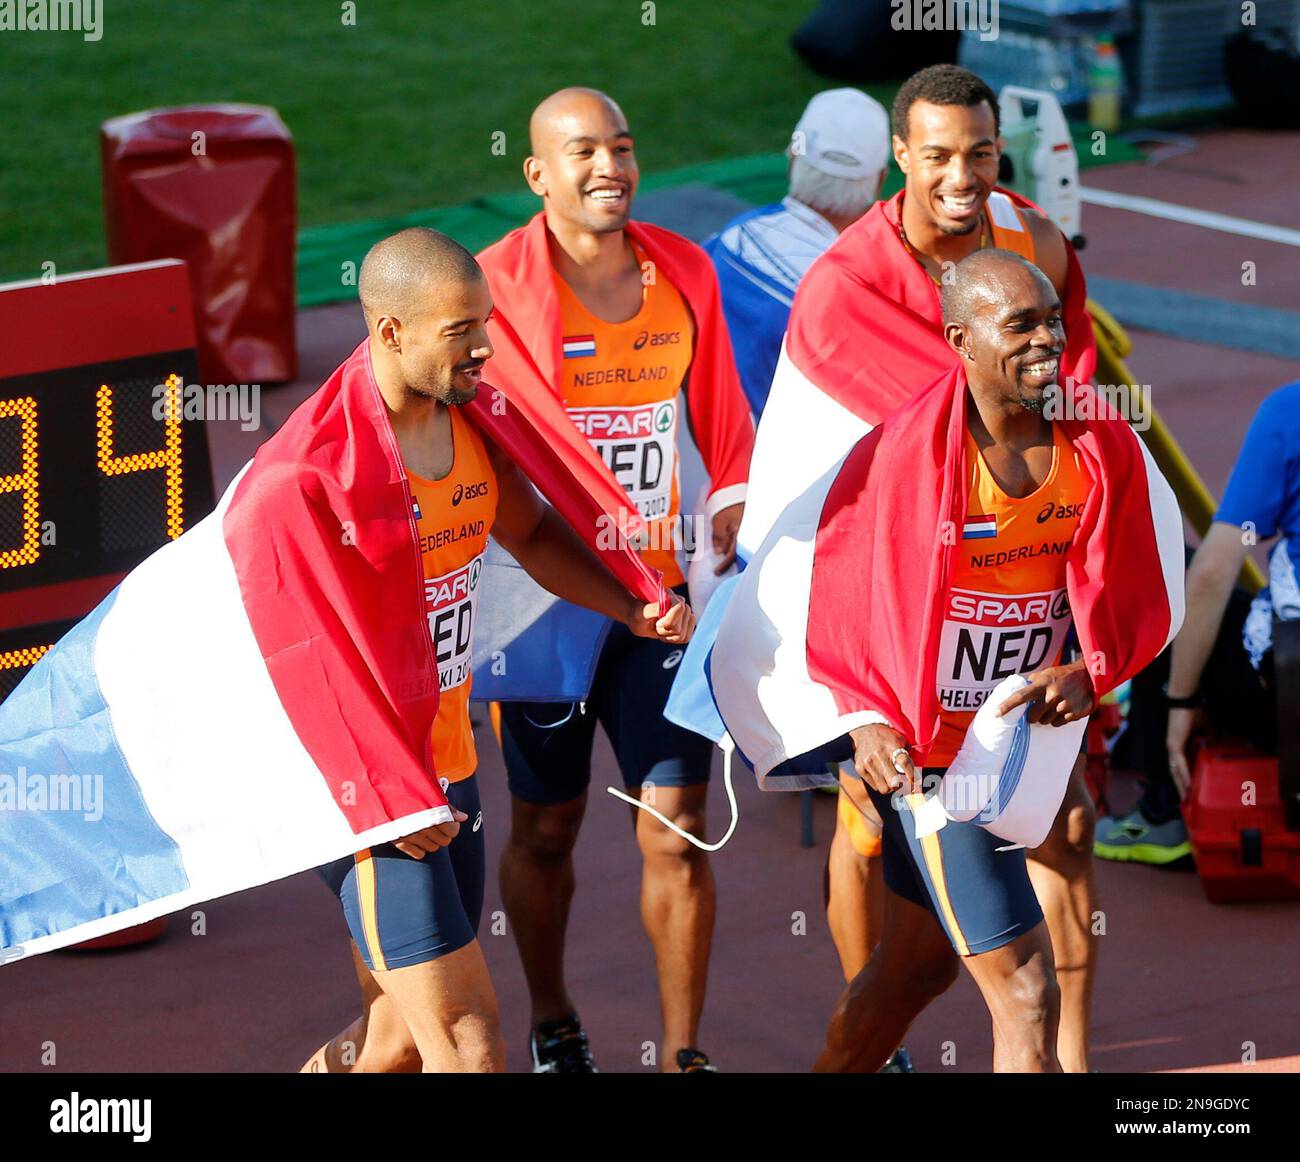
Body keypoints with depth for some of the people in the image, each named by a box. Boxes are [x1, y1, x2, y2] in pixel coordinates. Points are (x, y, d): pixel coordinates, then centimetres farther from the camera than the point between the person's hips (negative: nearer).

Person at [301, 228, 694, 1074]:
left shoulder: (470, 424, 4)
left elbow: (532, 533, 24)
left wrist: (635, 611, 6)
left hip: (447, 768, 8)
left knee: (404, 1034, 16)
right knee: (466, 1039, -12)